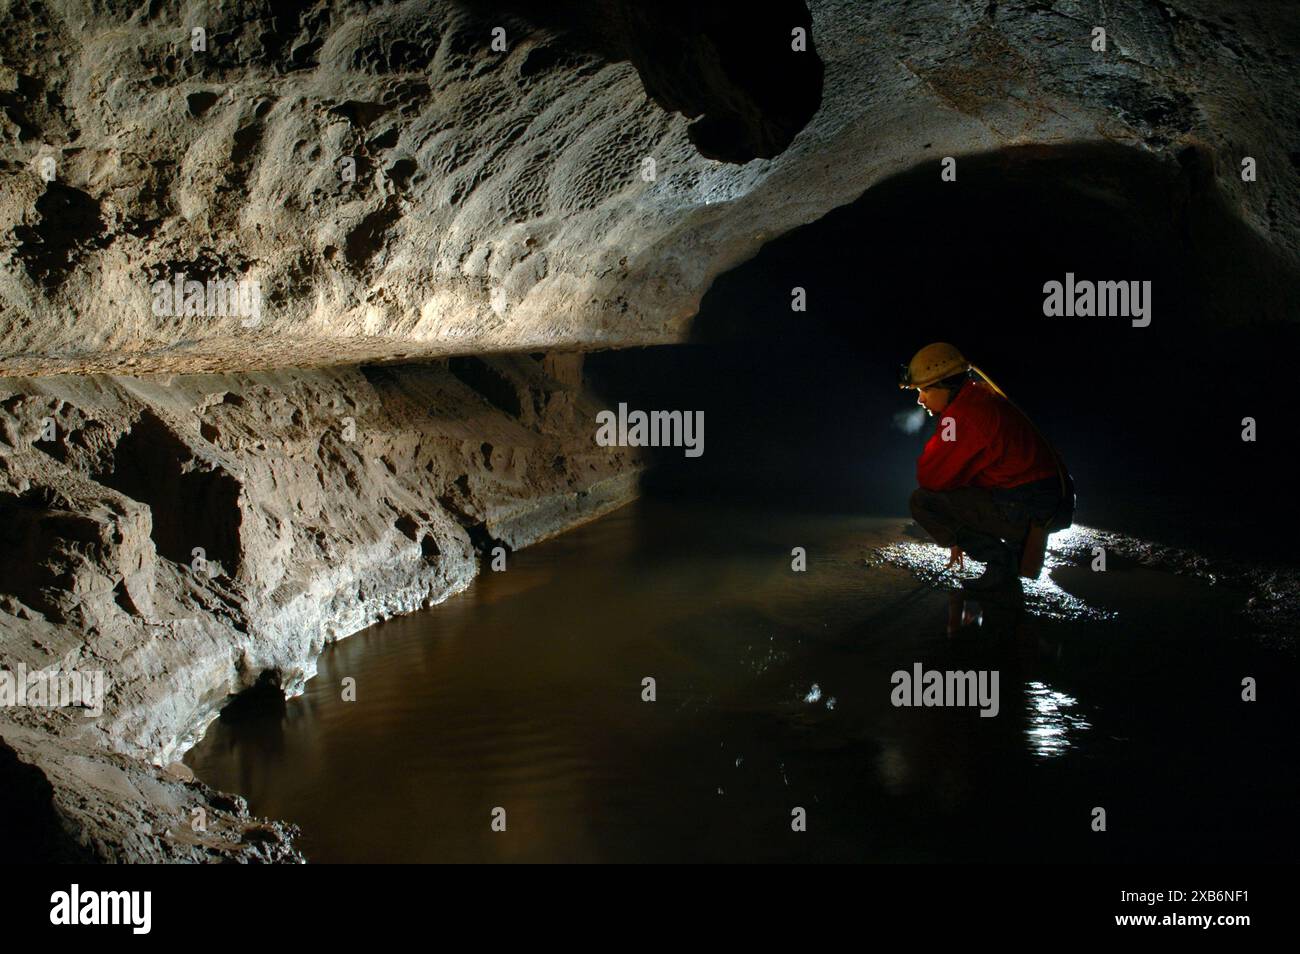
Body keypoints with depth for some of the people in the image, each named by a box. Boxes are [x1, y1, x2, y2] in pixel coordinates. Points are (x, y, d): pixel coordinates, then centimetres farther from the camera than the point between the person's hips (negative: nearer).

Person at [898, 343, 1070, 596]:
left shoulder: (966, 412, -15)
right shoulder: (983, 399, 17)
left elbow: (930, 478, -15)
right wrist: (958, 537, 25)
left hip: (1030, 509, -10)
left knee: (922, 501, -9)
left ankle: (1000, 563, -9)